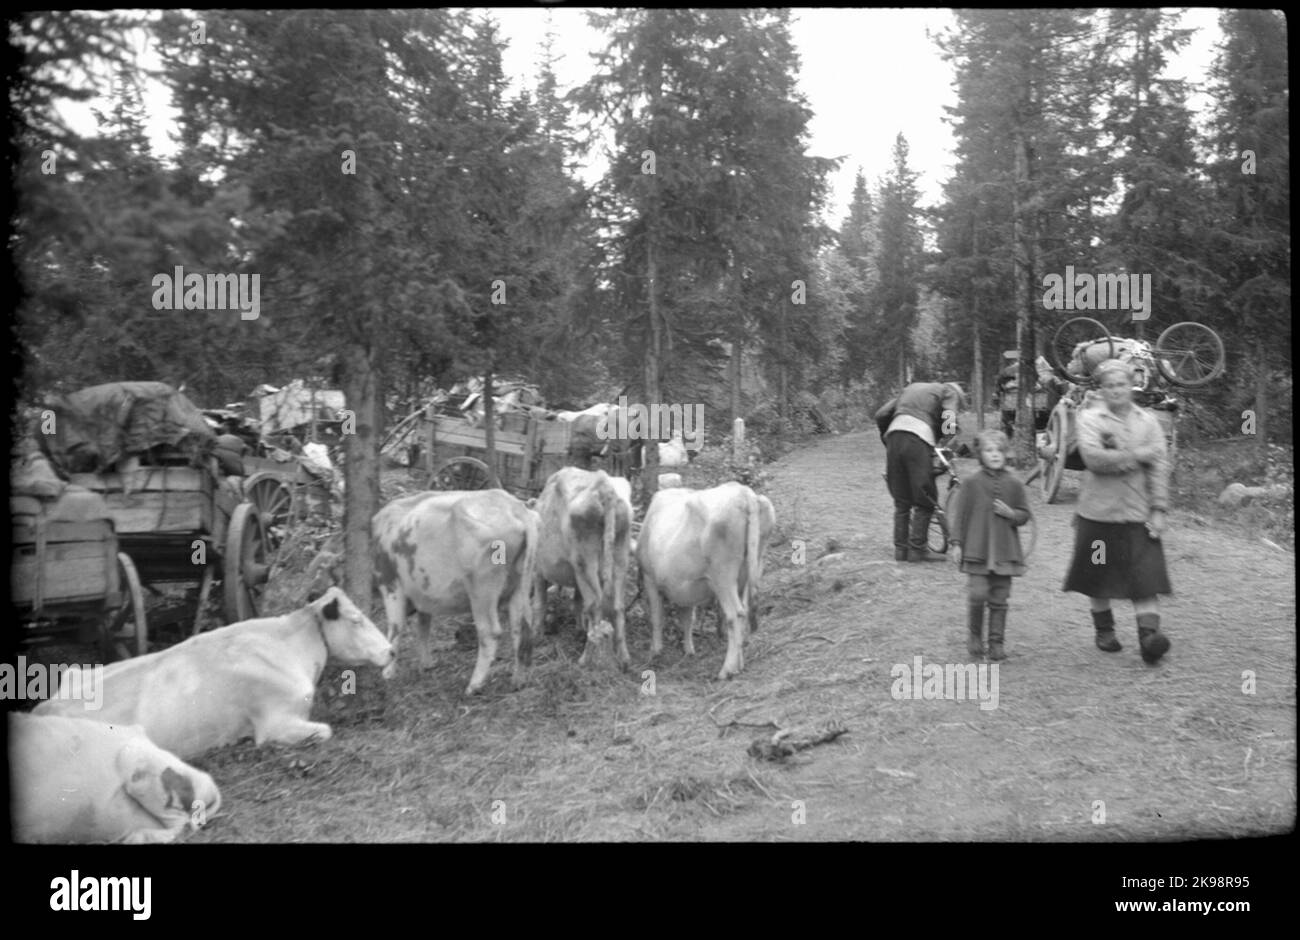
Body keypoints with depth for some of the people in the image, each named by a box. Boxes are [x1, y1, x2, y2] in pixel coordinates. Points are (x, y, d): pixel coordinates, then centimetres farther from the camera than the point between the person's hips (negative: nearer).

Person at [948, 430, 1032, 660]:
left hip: (1004, 551, 2)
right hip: (977, 549, -2)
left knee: (999, 599, 6)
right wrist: (956, 543, -2)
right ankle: (974, 635, 14)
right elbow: (959, 513, 1)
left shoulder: (1014, 484, 4)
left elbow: (1024, 515, 10)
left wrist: (1010, 513, -11)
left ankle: (996, 643, 17)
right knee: (978, 593, -10)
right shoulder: (971, 482, -1)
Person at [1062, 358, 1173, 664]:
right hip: (1099, 512, -1)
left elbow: (1160, 467, 2)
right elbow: (1093, 457, -18)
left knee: (1145, 575, -7)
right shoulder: (1090, 418, -1)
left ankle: (1148, 634, -9)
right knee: (1099, 575, 9)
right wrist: (1137, 456, -12)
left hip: (1138, 513, 2)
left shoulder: (1148, 421, 7)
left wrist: (1159, 509, -6)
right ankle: (1104, 630, 26)